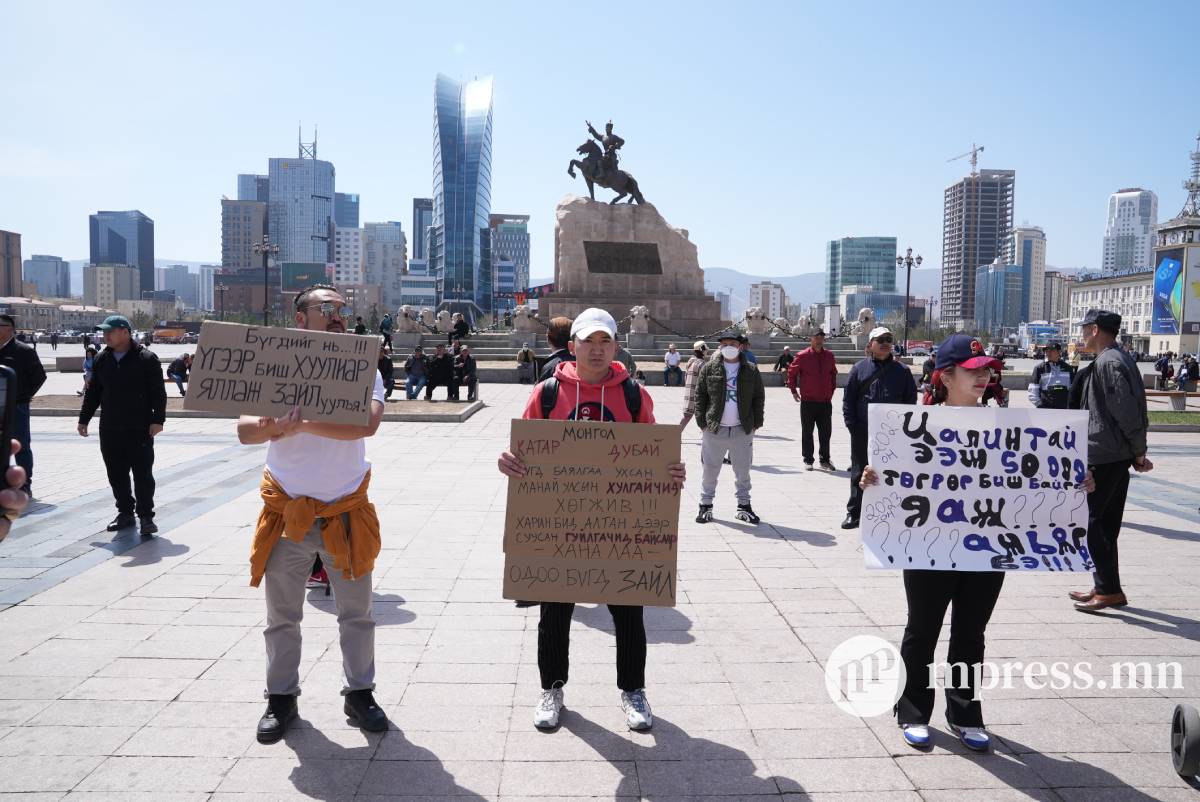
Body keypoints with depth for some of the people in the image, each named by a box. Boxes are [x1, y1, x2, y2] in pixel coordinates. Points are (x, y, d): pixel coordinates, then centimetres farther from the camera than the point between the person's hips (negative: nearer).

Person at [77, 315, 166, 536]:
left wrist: (158, 420, -14)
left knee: (143, 474, -3)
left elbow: (158, 392, -8)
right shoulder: (102, 360, 11)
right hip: (109, 429, 6)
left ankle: (146, 516, 3)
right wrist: (84, 419, 15)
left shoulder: (146, 358, -6)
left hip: (139, 429, -6)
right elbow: (93, 392, 18)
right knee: (116, 474, 11)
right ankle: (125, 512, 23)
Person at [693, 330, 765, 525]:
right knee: (710, 470, 5)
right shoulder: (709, 368, 2)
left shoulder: (751, 370, 6)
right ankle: (705, 505, 16)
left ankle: (744, 506, 22)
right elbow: (700, 395, 4)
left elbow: (759, 397, 10)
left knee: (743, 471, 10)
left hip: (743, 430, 1)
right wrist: (702, 422, -3)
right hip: (714, 429, -1)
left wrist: (756, 423, 3)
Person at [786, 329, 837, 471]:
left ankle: (825, 460, 19)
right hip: (808, 401, -3)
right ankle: (808, 460, 13)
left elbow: (833, 373, 21)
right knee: (807, 433, 4)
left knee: (825, 433, 8)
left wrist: (832, 389, 15)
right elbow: (792, 372, 3)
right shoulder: (803, 356, -6)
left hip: (826, 401, 3)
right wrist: (793, 391, 3)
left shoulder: (829, 356, 6)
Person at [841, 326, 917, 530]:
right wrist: (851, 424, -4)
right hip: (863, 432, 0)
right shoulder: (860, 368, 3)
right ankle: (854, 513, 17)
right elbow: (848, 398, 3)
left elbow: (911, 399, 5)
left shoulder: (902, 371, 5)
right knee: (859, 473, 8)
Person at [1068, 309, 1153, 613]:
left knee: (1090, 519, -4)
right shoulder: (1118, 359, 16)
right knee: (1106, 522, 15)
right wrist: (1138, 451, 14)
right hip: (1118, 456, 10)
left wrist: (1139, 451, -13)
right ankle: (1106, 587, 23)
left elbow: (1126, 410, -21)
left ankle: (1109, 590, -2)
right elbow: (1135, 410, 17)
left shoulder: (1107, 363, -16)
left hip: (1103, 456, -10)